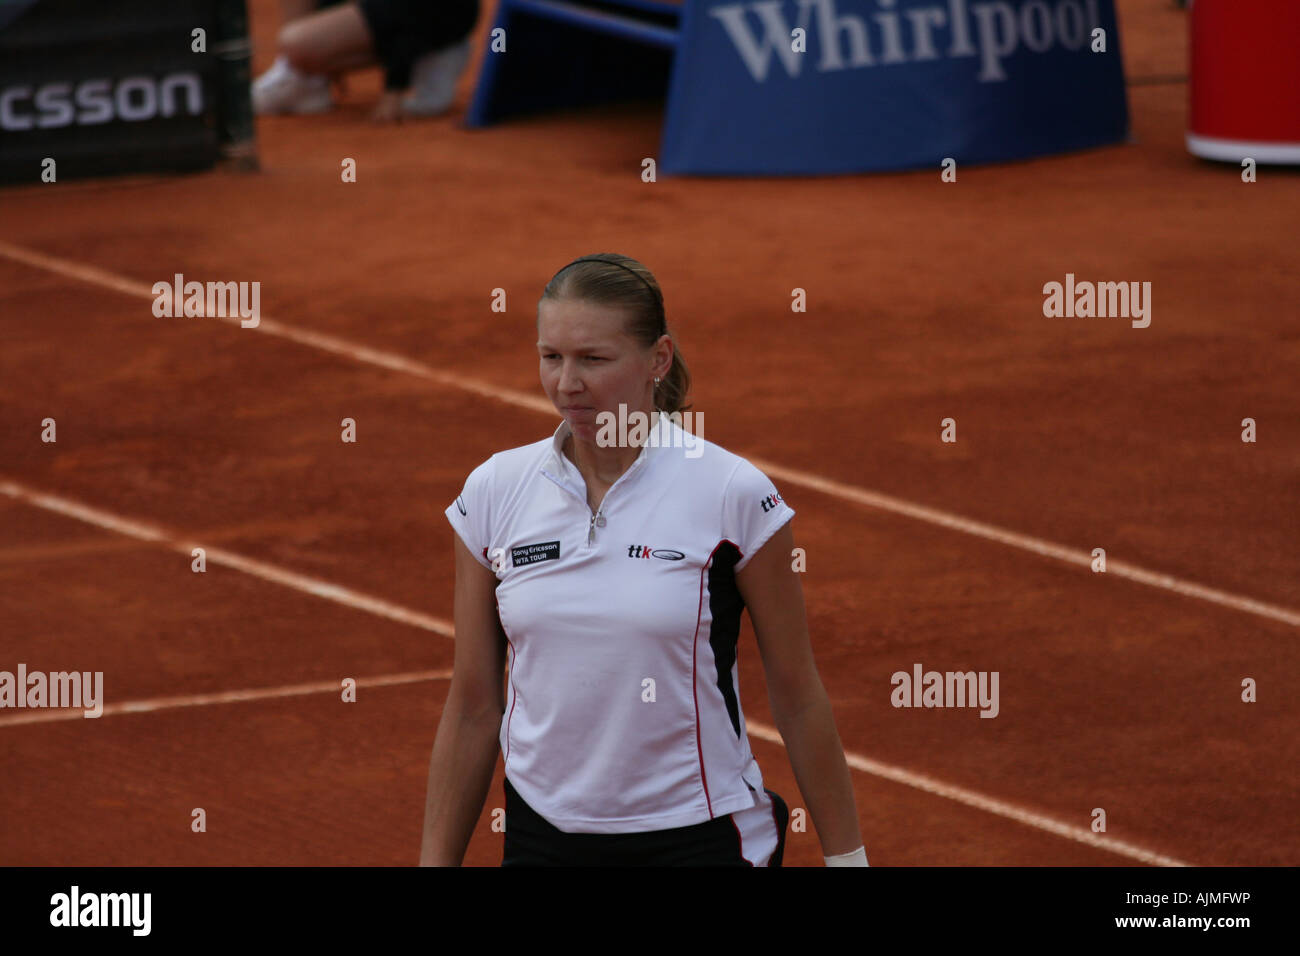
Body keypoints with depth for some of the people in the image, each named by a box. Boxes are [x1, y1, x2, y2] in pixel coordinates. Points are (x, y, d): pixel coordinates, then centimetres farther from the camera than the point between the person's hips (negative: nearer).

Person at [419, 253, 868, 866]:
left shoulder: (733, 495, -8)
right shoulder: (492, 492, 0)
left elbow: (797, 698, -3)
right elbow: (472, 708, 6)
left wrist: (845, 855, -3)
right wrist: (437, 860, 5)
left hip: (702, 838, -3)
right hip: (541, 837, 3)